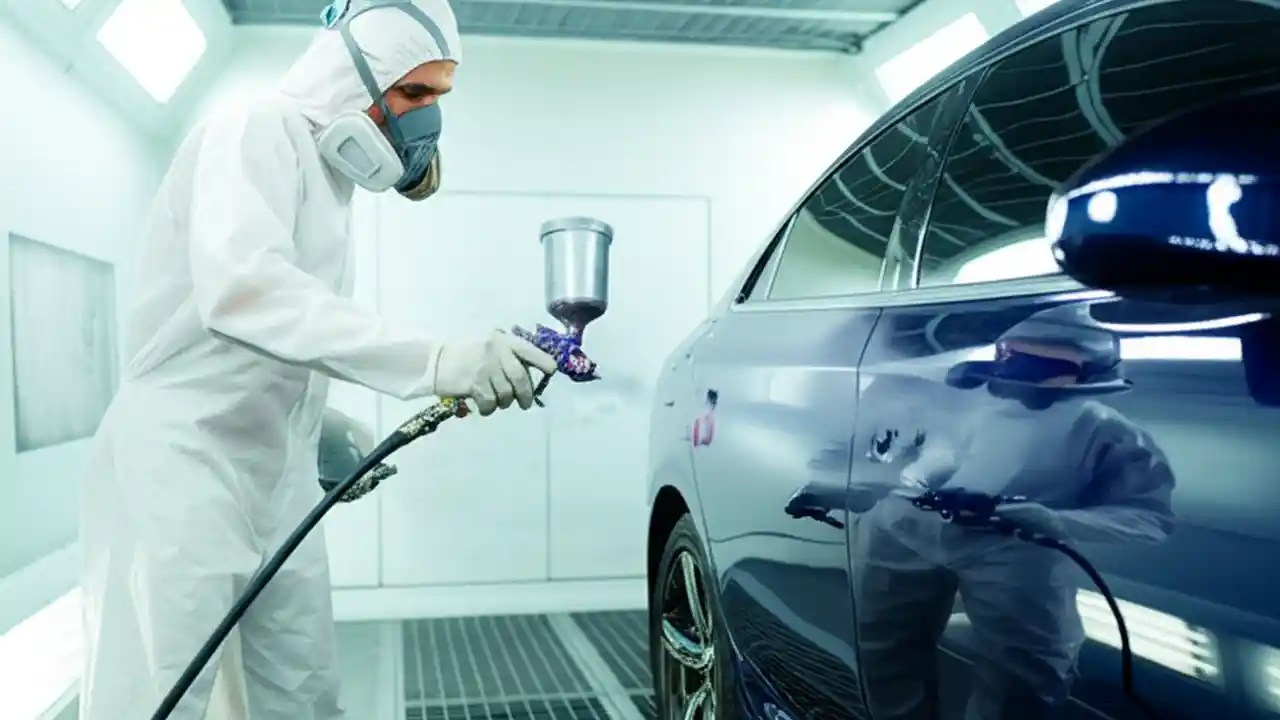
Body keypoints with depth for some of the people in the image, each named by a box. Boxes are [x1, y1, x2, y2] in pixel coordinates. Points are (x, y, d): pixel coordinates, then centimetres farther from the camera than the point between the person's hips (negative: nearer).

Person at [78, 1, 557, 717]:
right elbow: (240, 286, -32)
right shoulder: (254, 132, -11)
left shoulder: (328, 171, 17)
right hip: (181, 470, -9)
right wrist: (434, 360, -41)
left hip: (279, 480, 9)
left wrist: (332, 432, 10)